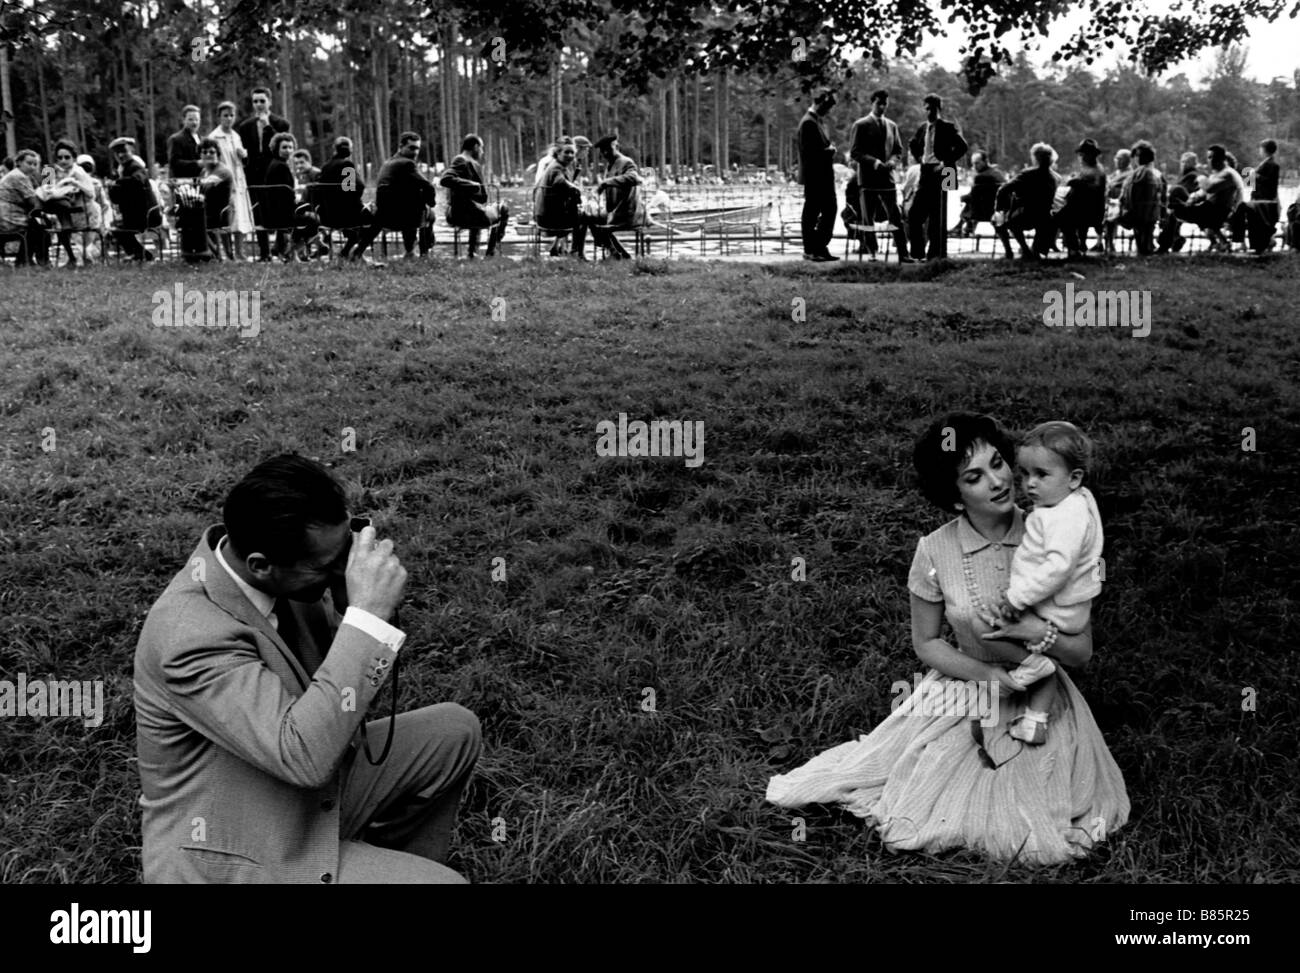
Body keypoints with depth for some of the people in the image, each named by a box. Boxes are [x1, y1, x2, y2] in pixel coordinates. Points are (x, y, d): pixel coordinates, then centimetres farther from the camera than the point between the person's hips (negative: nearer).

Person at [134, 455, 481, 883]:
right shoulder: (192, 637, -31)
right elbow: (303, 758, -38)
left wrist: (368, 602, -16)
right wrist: (369, 612, -37)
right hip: (236, 858, -8)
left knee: (453, 732, 9)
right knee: (441, 881, -16)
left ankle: (395, 866, 22)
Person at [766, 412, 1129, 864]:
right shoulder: (935, 551, -18)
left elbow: (1082, 650, -12)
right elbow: (926, 644, -4)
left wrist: (1038, 632, -31)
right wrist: (993, 674, -17)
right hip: (965, 688, 0)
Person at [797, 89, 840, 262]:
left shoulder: (819, 121, 16)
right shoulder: (808, 123, -14)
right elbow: (808, 152, -20)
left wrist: (830, 148, 4)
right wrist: (828, 150, -12)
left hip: (824, 176, 10)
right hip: (814, 176, -10)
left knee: (829, 210, 10)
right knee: (811, 214, 0)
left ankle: (821, 248, 17)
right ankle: (810, 250, 7)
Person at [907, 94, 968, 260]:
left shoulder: (947, 127, -5)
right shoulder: (923, 127, 12)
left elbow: (962, 146, -13)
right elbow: (913, 144, 30)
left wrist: (946, 162, -14)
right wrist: (920, 157, 14)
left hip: (940, 174, -6)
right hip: (926, 174, 6)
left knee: (937, 216, -2)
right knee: (914, 216, 1)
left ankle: (937, 254, 4)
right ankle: (918, 253, 9)